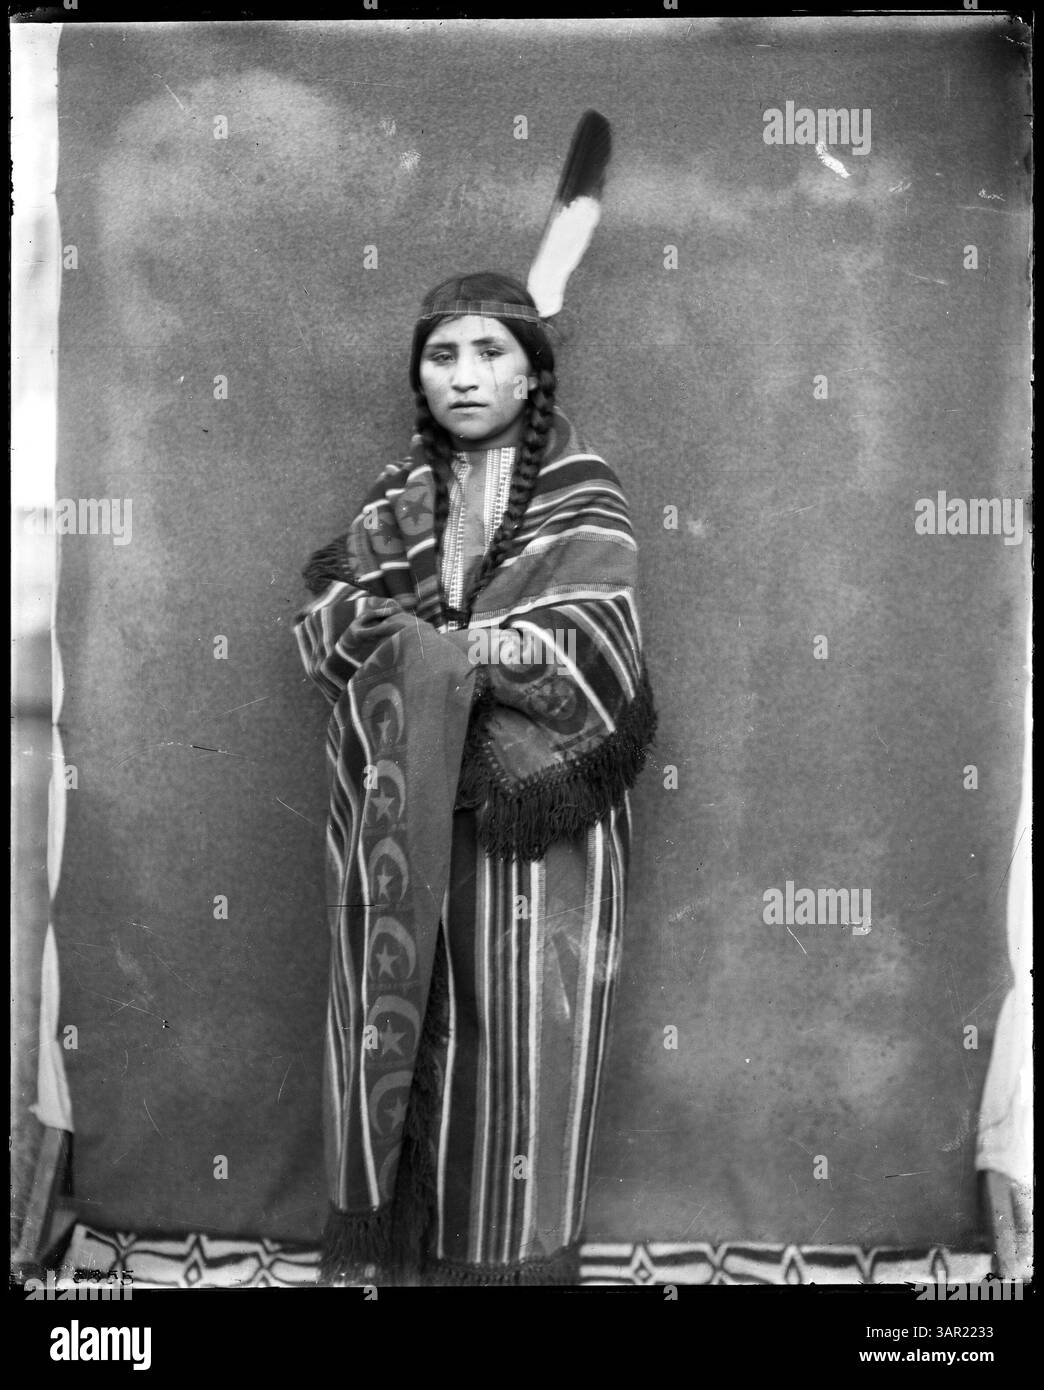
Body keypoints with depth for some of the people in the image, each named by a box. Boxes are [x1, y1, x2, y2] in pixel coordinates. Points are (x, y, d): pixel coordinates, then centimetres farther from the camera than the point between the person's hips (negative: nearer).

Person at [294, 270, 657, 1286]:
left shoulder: (583, 498, 2)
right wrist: (487, 648, -14)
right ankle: (396, 1245, 19)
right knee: (412, 1027, 5)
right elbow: (323, 619, 1)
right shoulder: (403, 493, 12)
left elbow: (588, 659, -10)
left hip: (537, 827, -3)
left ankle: (514, 1254, 15)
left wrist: (420, 640, -12)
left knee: (521, 1041, 1)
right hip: (407, 815, 3)